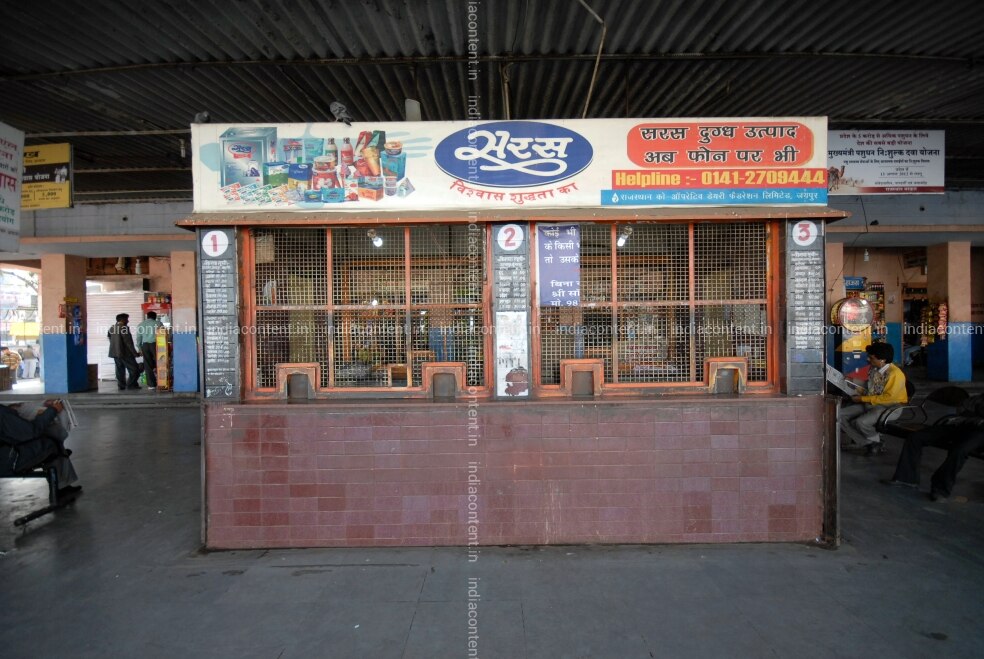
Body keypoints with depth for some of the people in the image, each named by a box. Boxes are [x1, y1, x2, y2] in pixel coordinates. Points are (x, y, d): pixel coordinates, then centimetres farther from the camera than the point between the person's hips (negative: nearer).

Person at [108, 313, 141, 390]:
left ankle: (121, 385, 10)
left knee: (120, 369, 12)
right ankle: (131, 384, -6)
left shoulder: (112, 328, 10)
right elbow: (128, 342, -17)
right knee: (134, 369, -2)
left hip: (115, 353, 9)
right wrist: (135, 353, -13)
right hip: (125, 353, -8)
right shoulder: (124, 328, -14)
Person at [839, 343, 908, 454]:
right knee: (840, 415, -12)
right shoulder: (873, 368, 4)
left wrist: (863, 399, -18)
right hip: (870, 403, 8)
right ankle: (865, 443, -4)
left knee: (861, 422, -34)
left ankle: (875, 441, 0)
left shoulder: (895, 374, -20)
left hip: (889, 407, -8)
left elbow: (888, 398, -22)